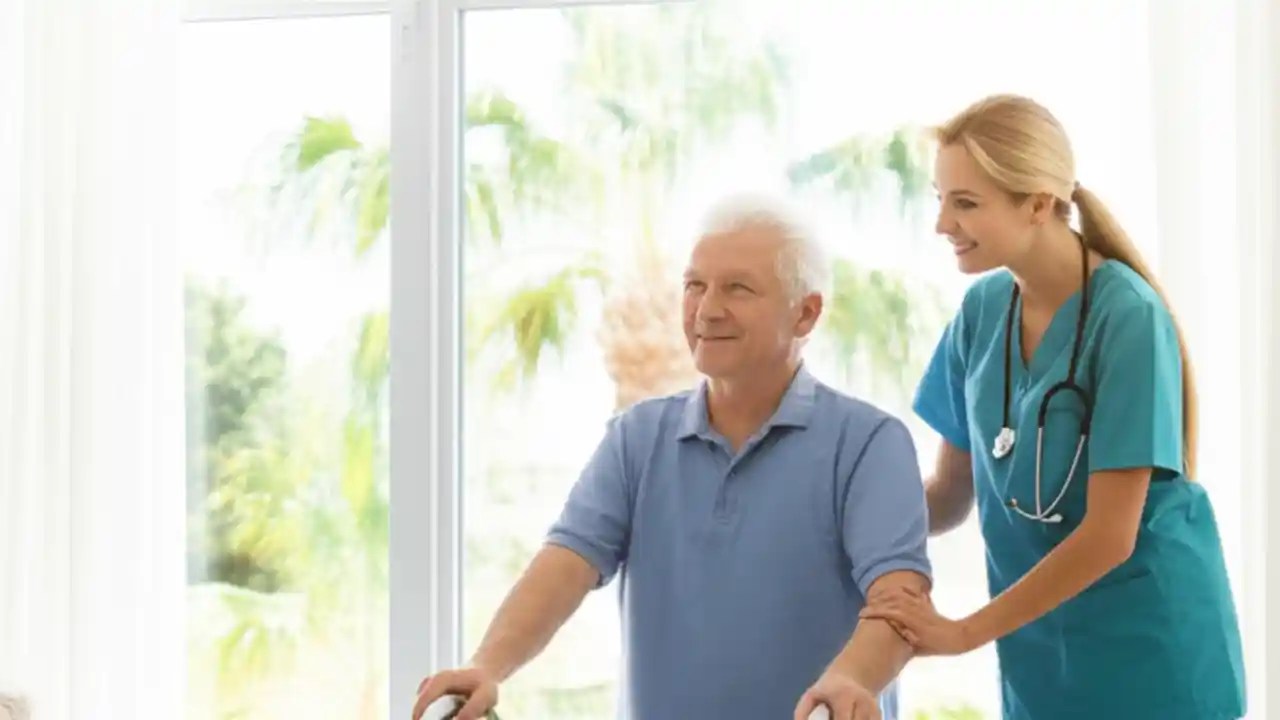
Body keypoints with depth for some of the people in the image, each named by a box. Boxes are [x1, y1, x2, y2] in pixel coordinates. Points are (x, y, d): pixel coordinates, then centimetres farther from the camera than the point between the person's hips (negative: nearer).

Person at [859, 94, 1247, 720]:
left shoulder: (1127, 317, -18)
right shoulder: (983, 309, 0)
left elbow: (1109, 534, -19)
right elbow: (950, 496, 6)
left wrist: (964, 632, -16)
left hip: (1148, 656, -5)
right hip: (1037, 663, 5)